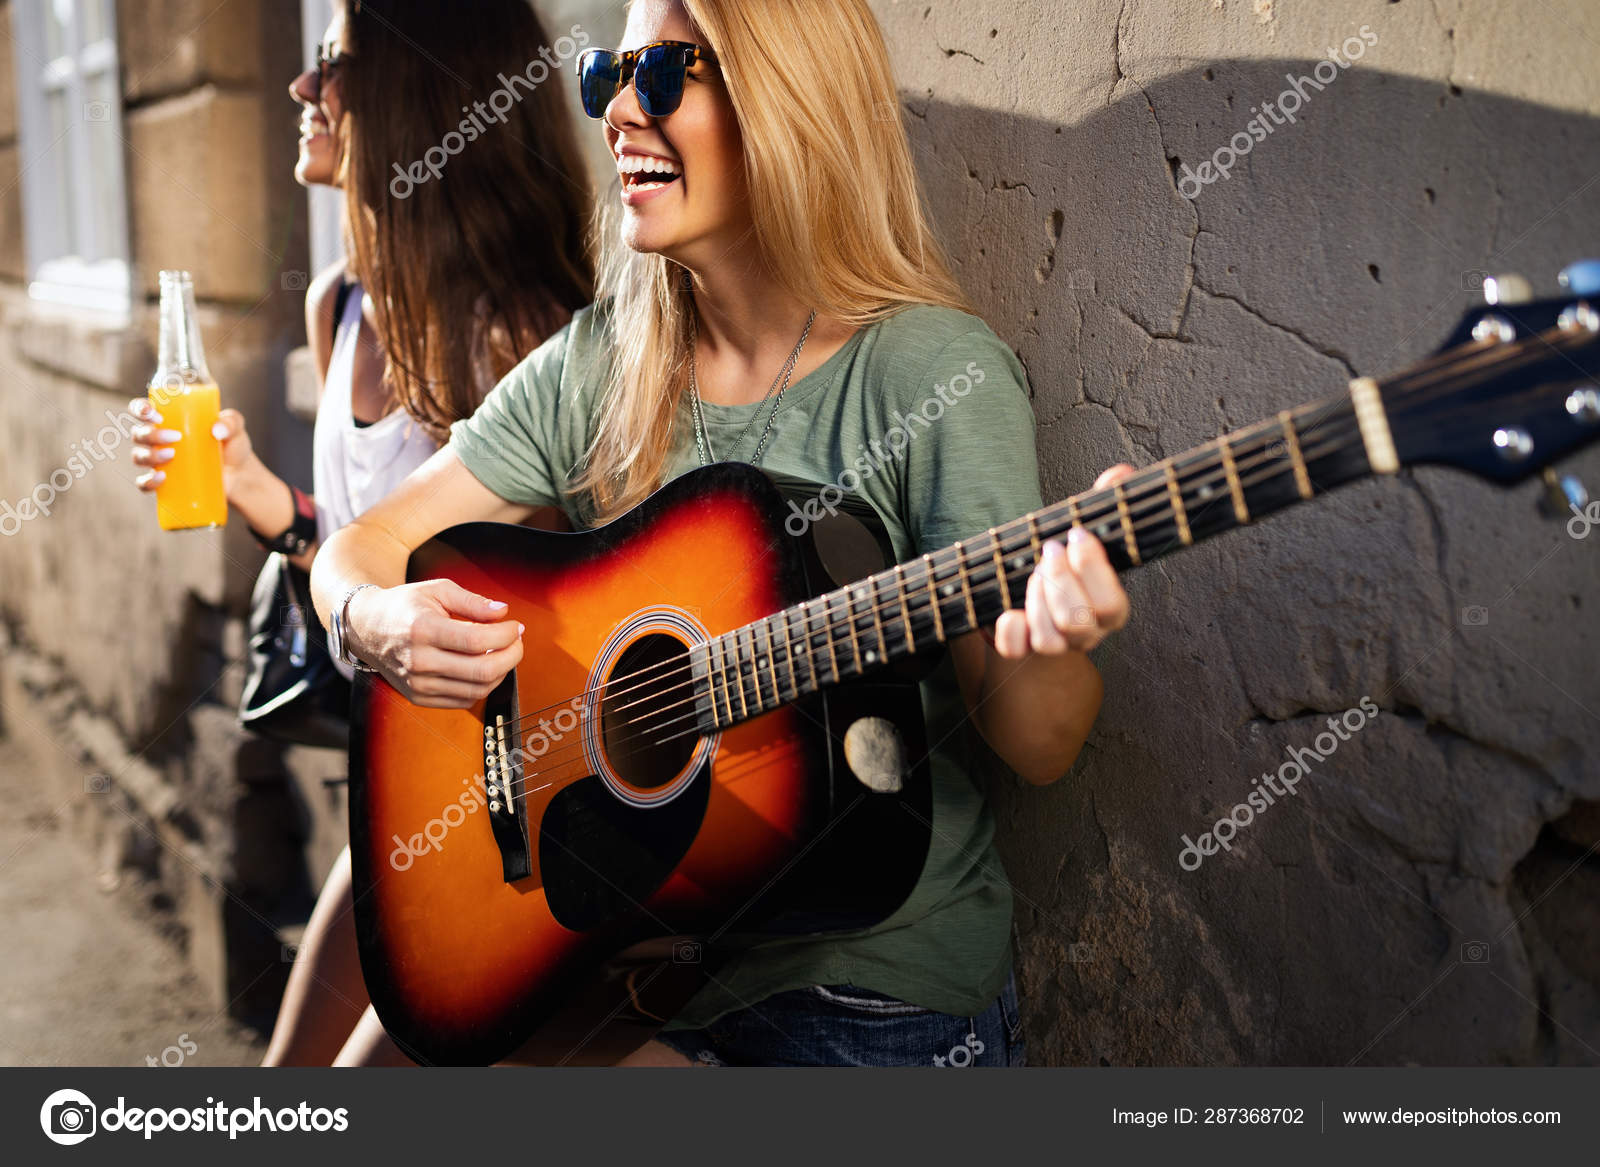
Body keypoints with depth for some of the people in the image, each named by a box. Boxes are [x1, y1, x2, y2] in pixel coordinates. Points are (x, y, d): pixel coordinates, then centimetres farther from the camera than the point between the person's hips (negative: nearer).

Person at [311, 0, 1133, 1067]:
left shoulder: (934, 370, -14)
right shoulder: (597, 363, 1)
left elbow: (1034, 749, -15)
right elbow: (361, 547, 5)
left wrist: (1047, 652, -37)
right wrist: (376, 620, -18)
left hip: (872, 990, -3)